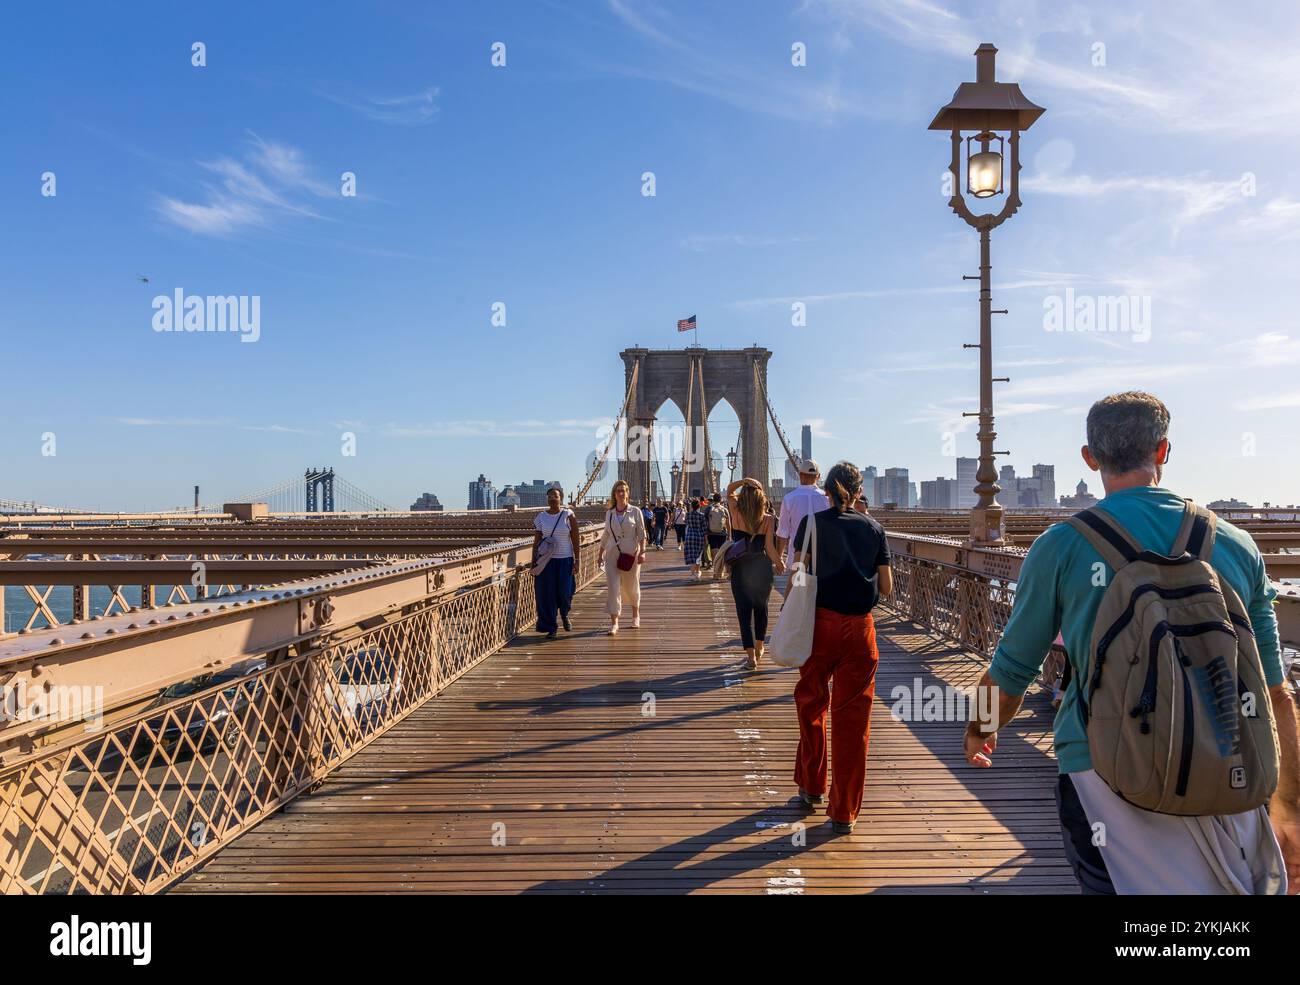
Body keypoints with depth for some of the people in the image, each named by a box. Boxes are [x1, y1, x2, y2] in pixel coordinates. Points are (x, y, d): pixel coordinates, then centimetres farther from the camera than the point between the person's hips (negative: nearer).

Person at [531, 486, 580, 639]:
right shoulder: (541, 517, 3)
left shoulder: (569, 515, -2)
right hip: (546, 560, 2)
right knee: (547, 593, 0)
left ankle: (565, 615, 32)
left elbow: (575, 540, -2)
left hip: (565, 559, -1)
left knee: (565, 592, -3)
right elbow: (536, 541, 6)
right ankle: (550, 628, 11)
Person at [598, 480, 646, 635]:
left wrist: (642, 551, -14)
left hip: (631, 555, -2)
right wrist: (601, 554, 16)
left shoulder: (635, 512, -2)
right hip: (612, 555, 2)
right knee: (612, 587, -8)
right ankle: (614, 623, -6)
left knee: (631, 587, 11)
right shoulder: (609, 513, 7)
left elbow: (642, 534, -3)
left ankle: (636, 615, 35)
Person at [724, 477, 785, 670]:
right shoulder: (768, 519, -10)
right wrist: (780, 563, 5)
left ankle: (751, 656, -6)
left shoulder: (736, 514, -8)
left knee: (744, 611, 1)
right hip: (762, 568, 1)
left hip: (740, 569, -1)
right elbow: (770, 548, -11)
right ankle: (758, 649, 34)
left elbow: (729, 490, 7)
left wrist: (744, 481, -8)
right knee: (761, 608, 19)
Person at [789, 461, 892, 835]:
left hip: (821, 624, -1)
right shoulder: (873, 528, 4)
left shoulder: (813, 522, -1)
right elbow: (886, 588, 5)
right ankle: (844, 812, 8)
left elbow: (795, 576, -6)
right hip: (860, 628, 1)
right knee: (853, 718, 5)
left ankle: (812, 786, 32)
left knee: (811, 705, 19)